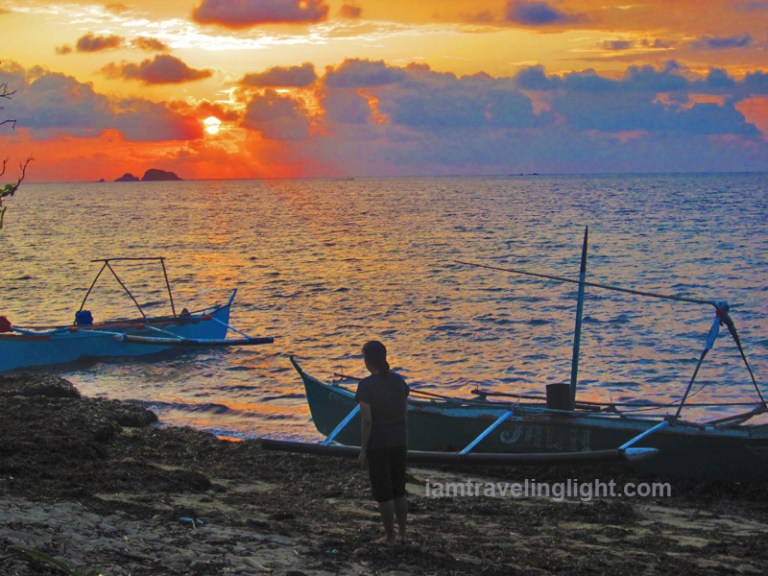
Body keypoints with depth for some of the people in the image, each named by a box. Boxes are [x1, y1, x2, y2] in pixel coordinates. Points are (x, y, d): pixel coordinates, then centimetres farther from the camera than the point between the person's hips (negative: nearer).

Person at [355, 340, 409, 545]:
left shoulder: (366, 385, -16)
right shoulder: (398, 380, 1)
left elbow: (366, 420, -17)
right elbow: (405, 413, 6)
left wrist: (363, 450, -9)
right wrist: (404, 443, 16)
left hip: (377, 445, -6)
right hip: (398, 443, 6)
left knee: (383, 493, 6)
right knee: (399, 490, 16)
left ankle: (390, 537, 12)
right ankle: (402, 534, 21)